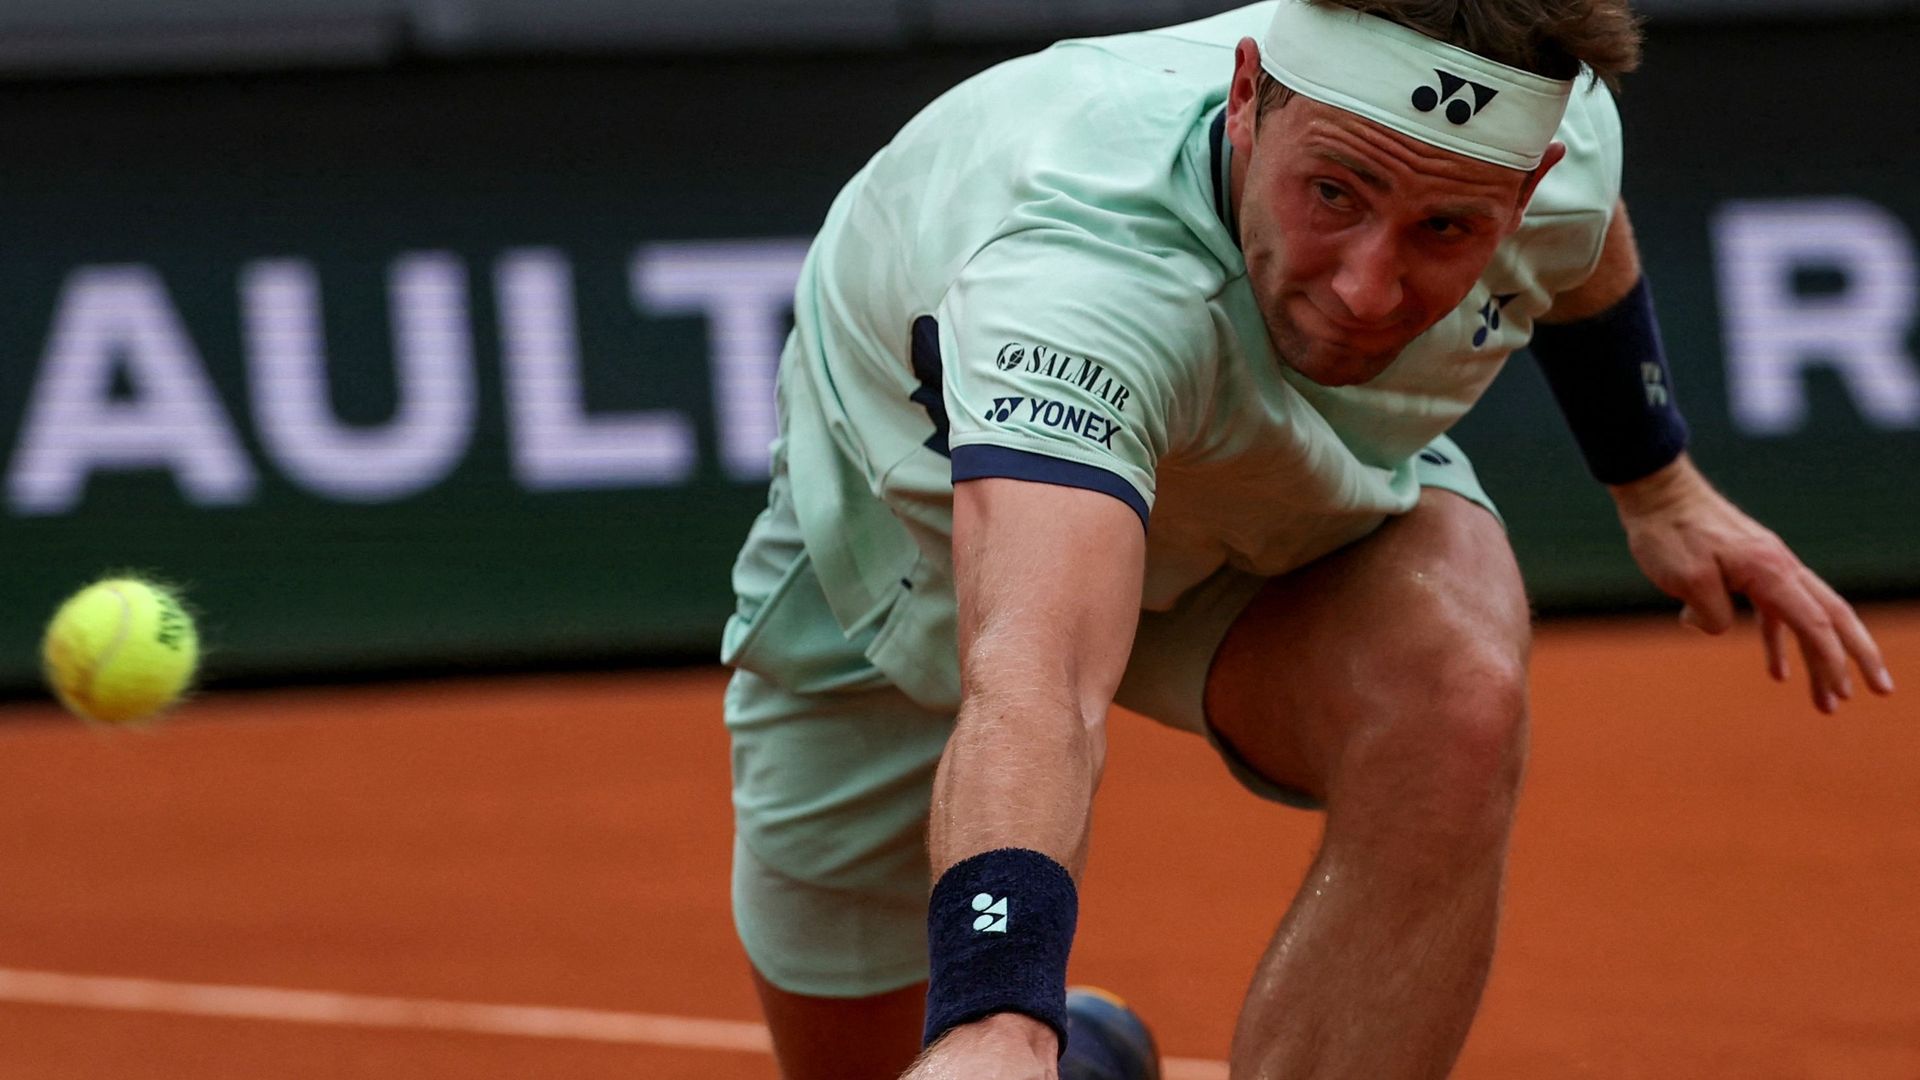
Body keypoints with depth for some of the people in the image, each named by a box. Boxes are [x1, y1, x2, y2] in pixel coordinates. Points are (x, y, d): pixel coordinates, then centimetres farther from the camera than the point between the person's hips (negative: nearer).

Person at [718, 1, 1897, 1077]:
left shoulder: (1563, 135, -29)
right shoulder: (1078, 270, -50)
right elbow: (1033, 689, -65)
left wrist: (1660, 484, 15)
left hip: (1295, 501, 3)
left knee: (1456, 707, -31)